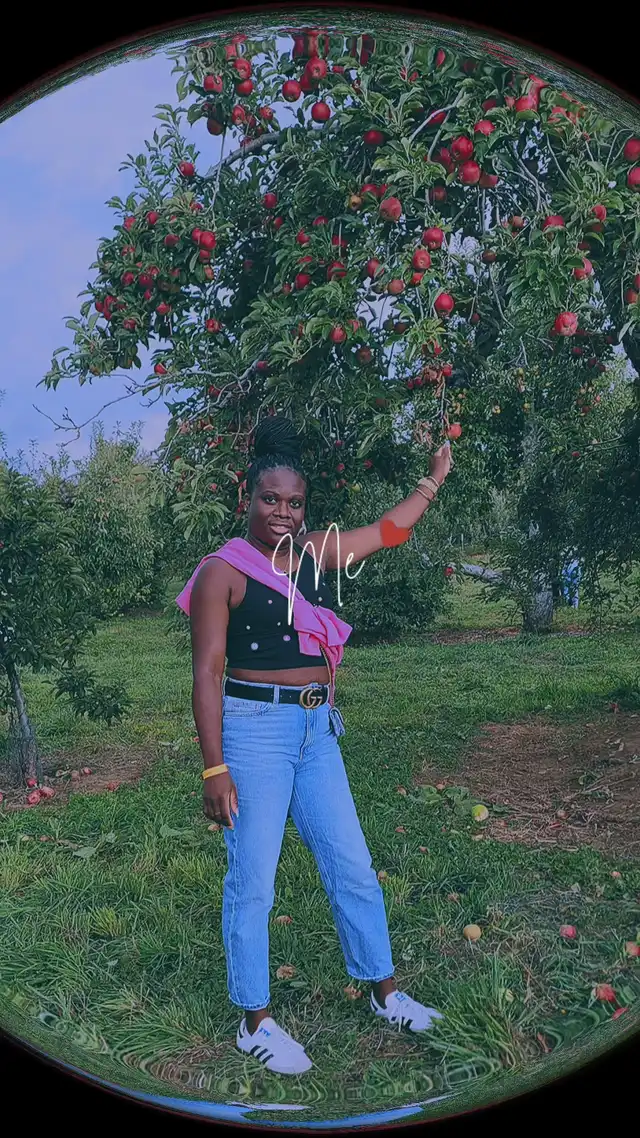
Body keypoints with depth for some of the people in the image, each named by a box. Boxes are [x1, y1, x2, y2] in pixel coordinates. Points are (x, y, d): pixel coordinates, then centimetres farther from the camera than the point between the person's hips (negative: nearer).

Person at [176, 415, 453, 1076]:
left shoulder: (315, 552, 8)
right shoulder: (223, 571, -9)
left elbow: (388, 530, 22)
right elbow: (207, 673, -12)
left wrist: (434, 479, 28)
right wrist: (214, 768, -16)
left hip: (317, 729, 6)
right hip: (254, 729, -6)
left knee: (351, 865, 14)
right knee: (252, 879, 4)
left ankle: (385, 994, 32)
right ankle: (255, 1024, 23)